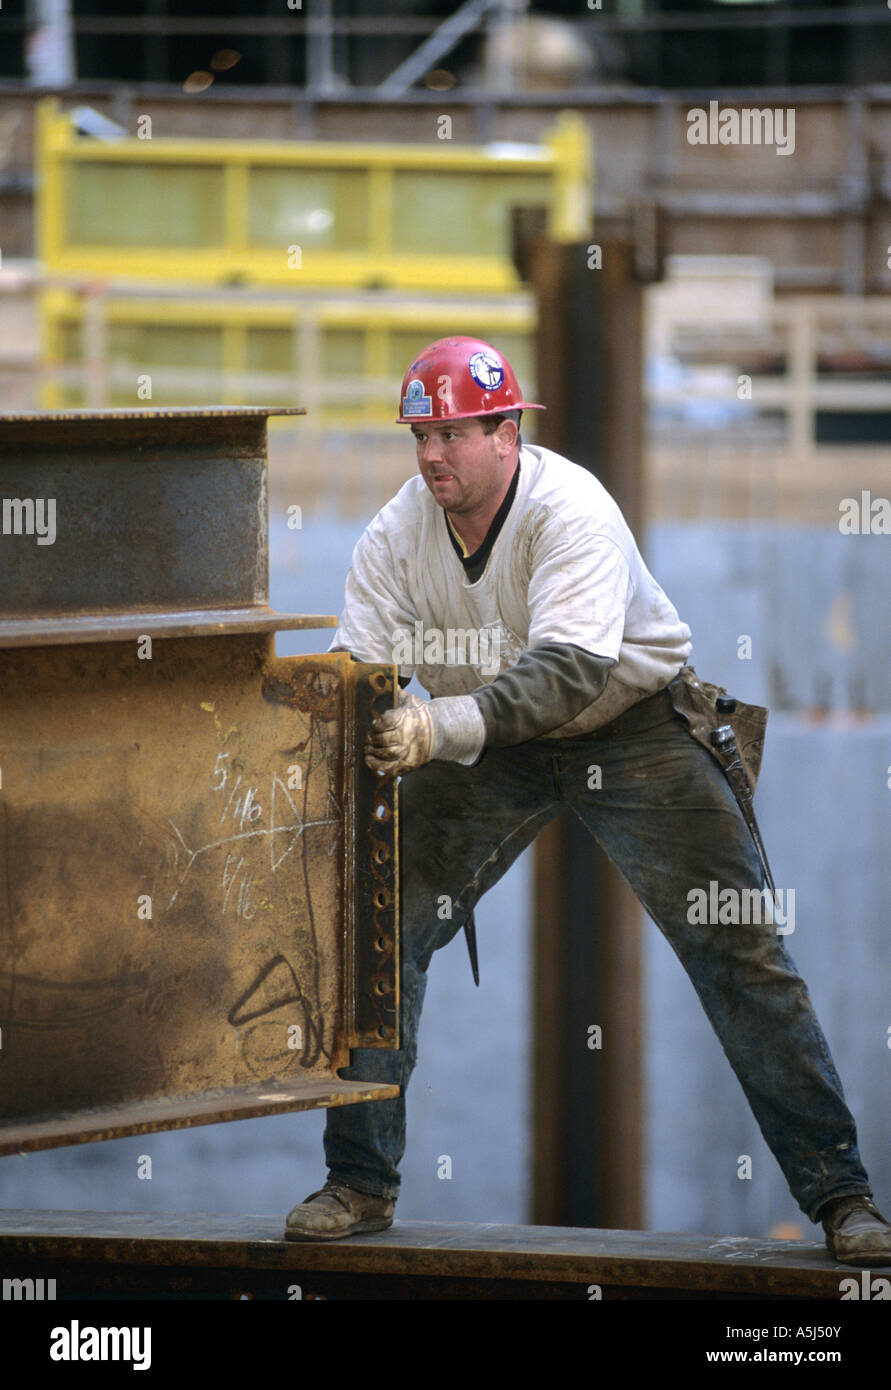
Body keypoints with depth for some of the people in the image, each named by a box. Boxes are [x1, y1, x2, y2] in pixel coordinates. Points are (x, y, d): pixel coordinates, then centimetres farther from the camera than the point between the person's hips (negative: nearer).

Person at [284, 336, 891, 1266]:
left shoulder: (570, 510, -29)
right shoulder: (398, 533, -13)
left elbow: (571, 670, -41)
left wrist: (443, 728, -54)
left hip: (634, 723, -4)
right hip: (486, 740, 4)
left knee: (740, 949, -9)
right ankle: (360, 1185, 6)